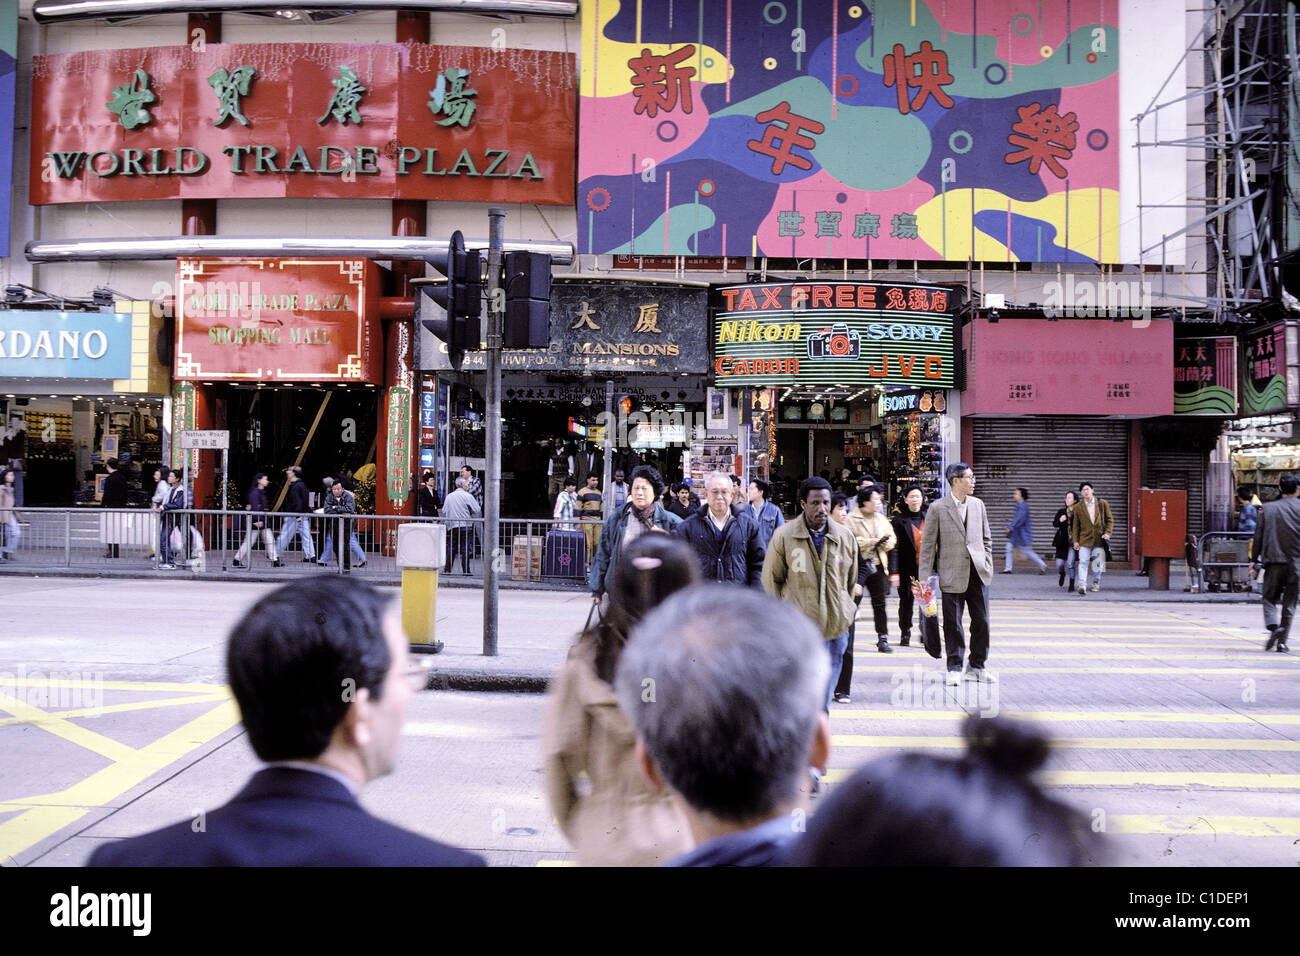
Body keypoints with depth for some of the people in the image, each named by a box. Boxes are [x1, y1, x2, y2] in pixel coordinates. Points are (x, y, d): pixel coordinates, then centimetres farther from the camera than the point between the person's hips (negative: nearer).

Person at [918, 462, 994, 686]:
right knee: (953, 624, 2)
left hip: (977, 573, 4)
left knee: (981, 621, 7)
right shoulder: (938, 508, -4)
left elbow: (986, 539, 17)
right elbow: (928, 544, -3)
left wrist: (987, 565, 7)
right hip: (952, 574, -4)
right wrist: (924, 578, -6)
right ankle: (954, 668, 14)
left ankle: (976, 667, 20)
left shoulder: (977, 505, 10)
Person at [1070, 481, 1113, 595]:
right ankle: (1082, 585, -17)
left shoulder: (1103, 503, 4)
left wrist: (1107, 533, -6)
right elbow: (1075, 525, 6)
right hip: (1084, 539, -1)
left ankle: (1096, 581, 32)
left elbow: (1110, 520, 9)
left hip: (1099, 539, 1)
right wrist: (1075, 540, -1)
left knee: (1097, 563, 9)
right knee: (1083, 562, -11)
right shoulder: (1078, 507, 4)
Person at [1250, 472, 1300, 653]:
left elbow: (1258, 537, 2)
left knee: (1270, 598, 11)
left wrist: (1255, 561, 9)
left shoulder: (1268, 509, 1)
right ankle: (1282, 641, 8)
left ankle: (1273, 626, -15)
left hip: (1274, 562, 0)